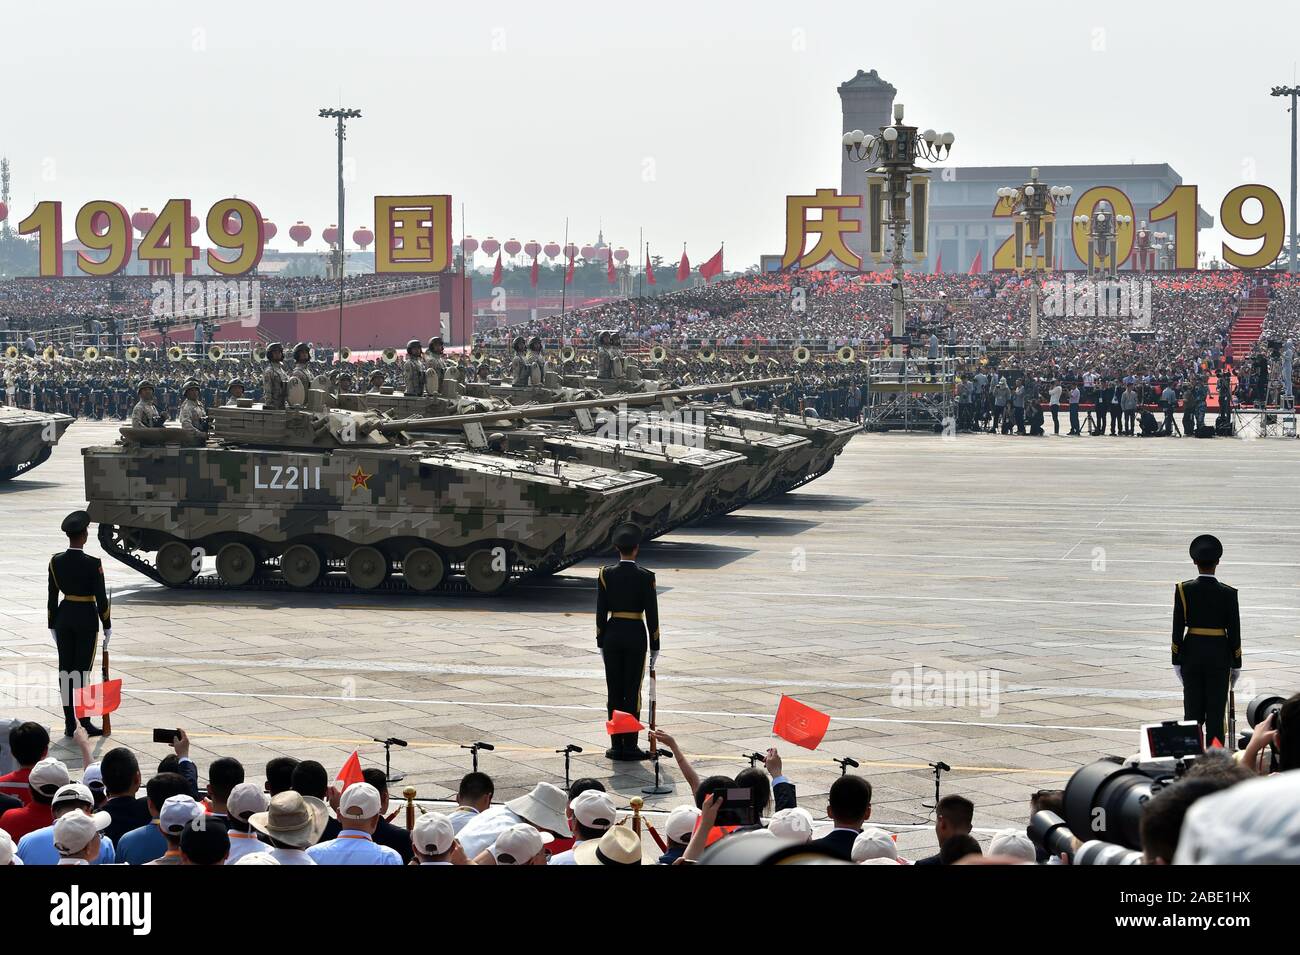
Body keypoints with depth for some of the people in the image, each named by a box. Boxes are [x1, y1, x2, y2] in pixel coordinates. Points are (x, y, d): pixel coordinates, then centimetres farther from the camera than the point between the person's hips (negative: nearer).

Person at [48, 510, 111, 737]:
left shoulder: (56, 561, -3)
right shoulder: (92, 564, -16)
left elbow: (52, 597, 2)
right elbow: (101, 598, -12)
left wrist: (52, 625, 11)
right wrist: (107, 626, -1)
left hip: (64, 617, 4)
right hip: (87, 618, -4)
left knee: (65, 669, 9)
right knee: (82, 671, 1)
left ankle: (69, 724, 12)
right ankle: (84, 724, 3)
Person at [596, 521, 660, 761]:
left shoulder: (606, 574, -3)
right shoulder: (645, 577, -9)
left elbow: (601, 611, -1)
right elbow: (652, 613, -7)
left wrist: (601, 642, 8)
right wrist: (655, 646, 1)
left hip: (612, 634, 2)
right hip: (636, 635, -2)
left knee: (614, 691, 8)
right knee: (632, 691, 3)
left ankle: (616, 745, 10)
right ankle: (630, 745, 5)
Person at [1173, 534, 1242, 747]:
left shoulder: (1184, 590, -6)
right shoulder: (1228, 593, -7)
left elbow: (1178, 629, -4)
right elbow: (1234, 631, -4)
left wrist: (1177, 661, 3)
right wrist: (1236, 664, 5)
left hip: (1192, 654, 1)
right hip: (1220, 655, -1)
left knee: (1193, 711, 9)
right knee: (1216, 711, 3)